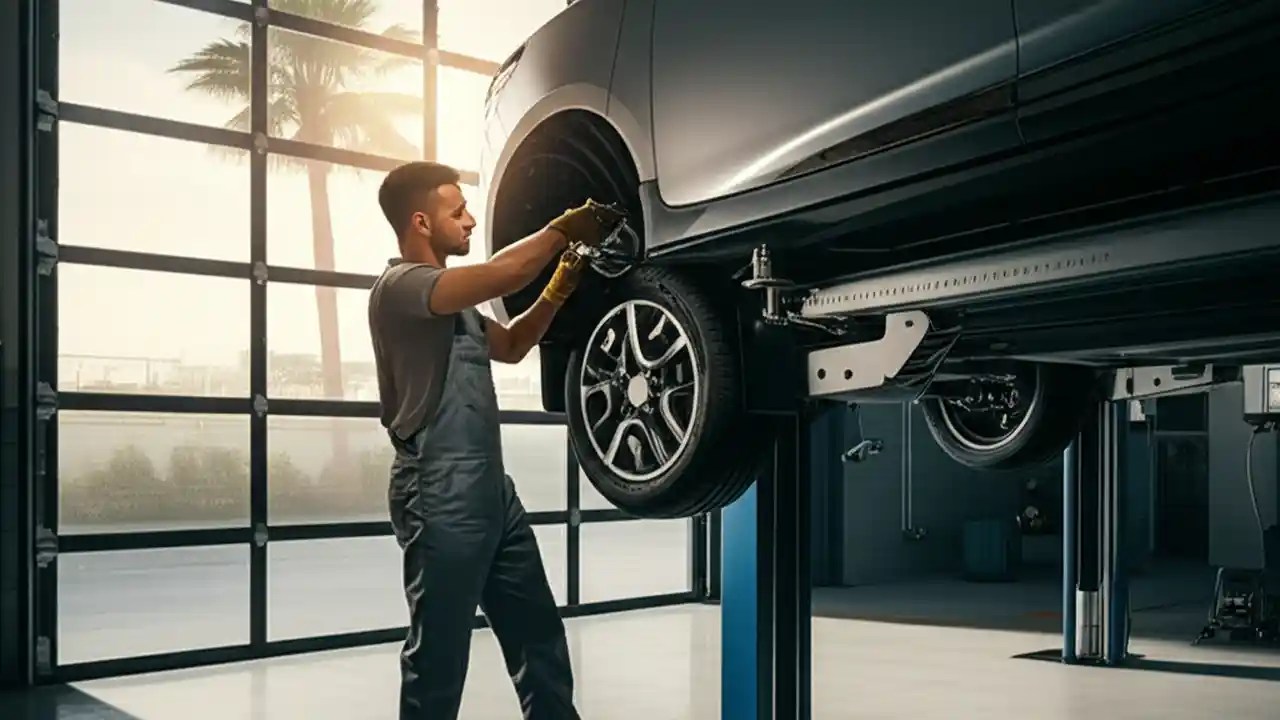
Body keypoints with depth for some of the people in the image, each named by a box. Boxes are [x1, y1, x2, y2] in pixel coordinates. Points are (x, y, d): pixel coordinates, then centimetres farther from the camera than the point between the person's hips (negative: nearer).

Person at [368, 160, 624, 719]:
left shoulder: (456, 299, 18)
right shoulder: (399, 287, -13)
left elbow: (510, 346, 27)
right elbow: (498, 276, -28)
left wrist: (560, 288, 15)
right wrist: (565, 228, -16)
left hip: (492, 491, 10)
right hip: (440, 498, -10)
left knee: (539, 633, 14)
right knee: (440, 651, -1)